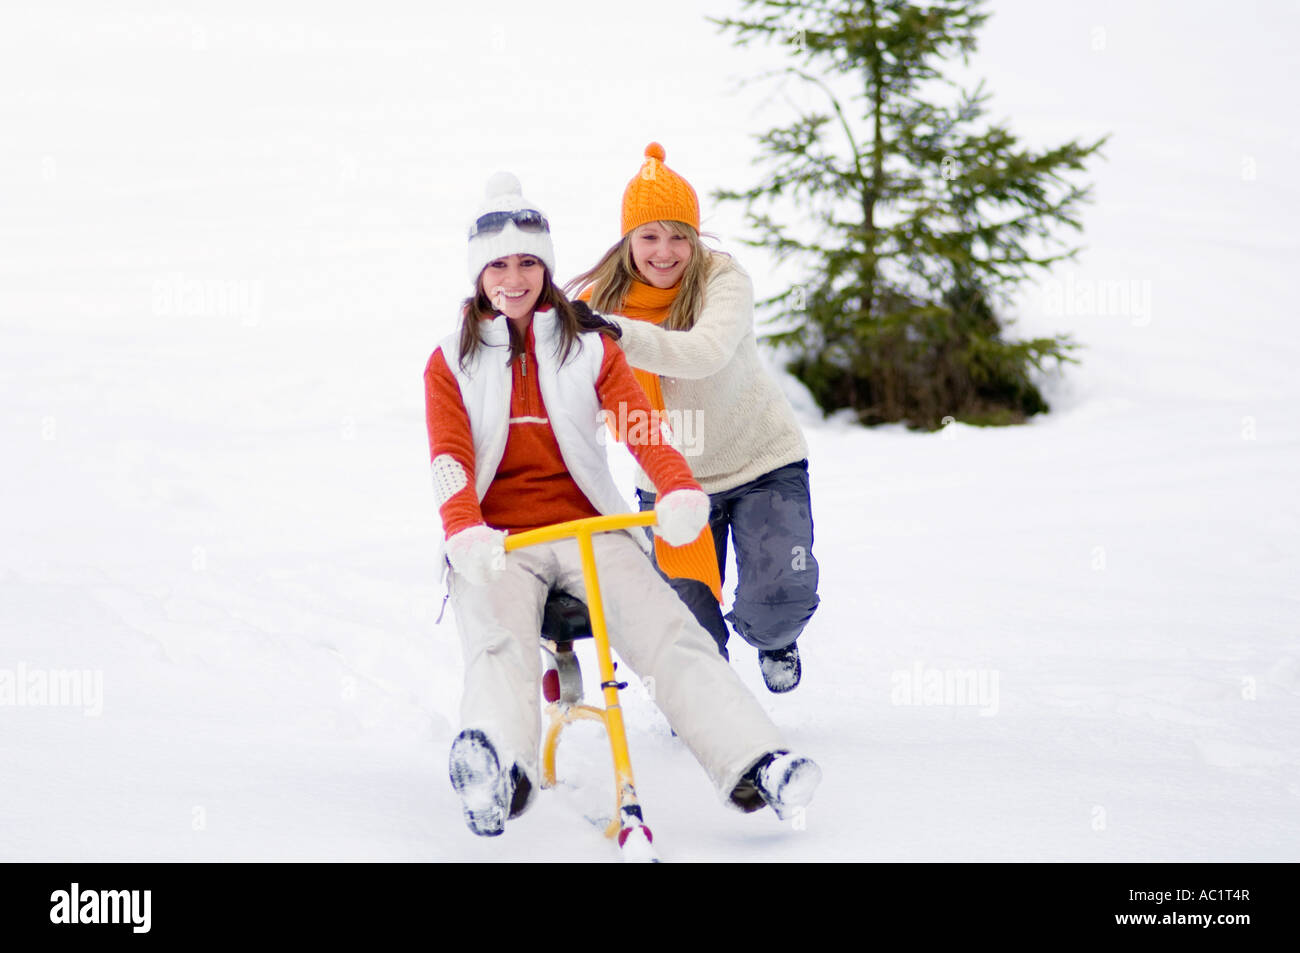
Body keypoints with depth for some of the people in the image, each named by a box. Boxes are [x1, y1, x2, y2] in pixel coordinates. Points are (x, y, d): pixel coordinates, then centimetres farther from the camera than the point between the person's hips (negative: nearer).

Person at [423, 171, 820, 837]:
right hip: (497, 541, -1)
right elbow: (449, 455, -3)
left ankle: (754, 765, -36)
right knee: (498, 645, -32)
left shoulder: (589, 347, 15)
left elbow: (638, 420, -1)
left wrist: (679, 489, -23)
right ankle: (498, 771, -59)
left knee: (674, 636, -22)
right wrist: (463, 531, -25)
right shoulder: (451, 362, 12)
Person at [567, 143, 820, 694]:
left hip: (761, 464, -2)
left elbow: (708, 353, -40)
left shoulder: (722, 280, -20)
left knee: (780, 599, -14)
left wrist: (621, 333, -52)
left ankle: (771, 639, 25)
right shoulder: (604, 299, -9)